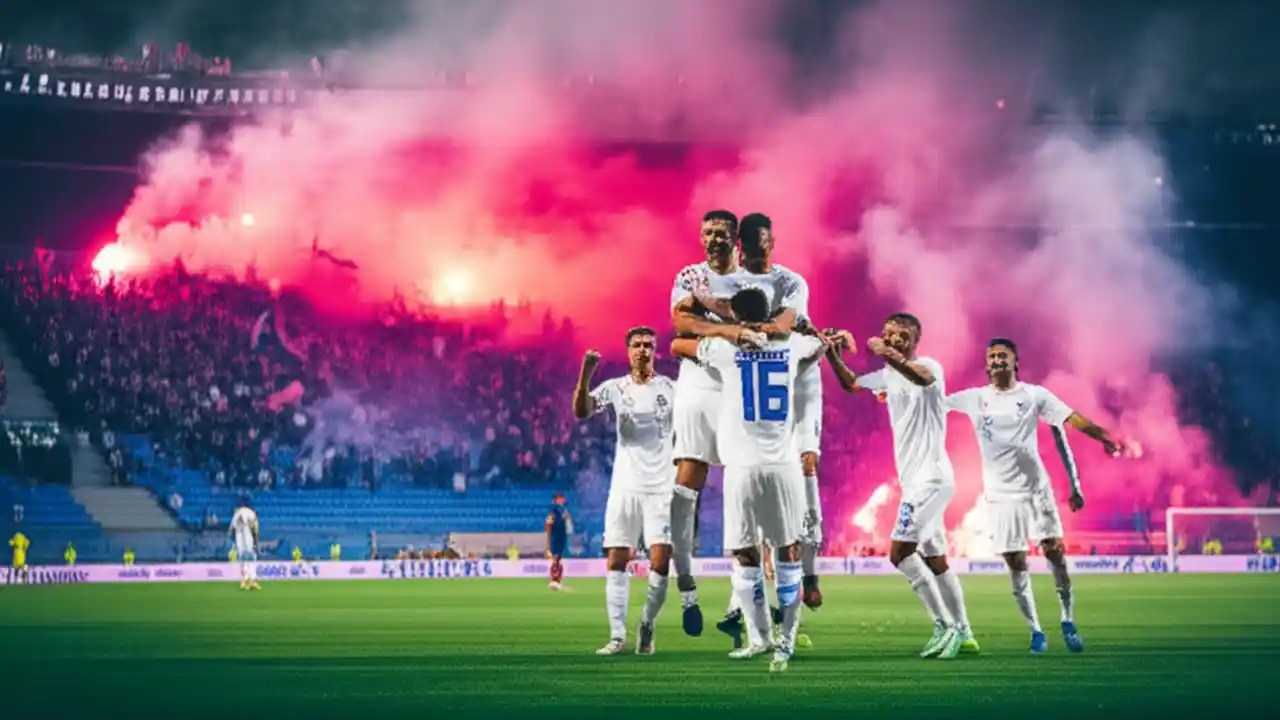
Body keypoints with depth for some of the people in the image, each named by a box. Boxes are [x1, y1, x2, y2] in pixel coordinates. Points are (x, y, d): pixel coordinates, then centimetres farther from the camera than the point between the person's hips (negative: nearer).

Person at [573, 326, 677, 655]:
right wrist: (586, 374, -25)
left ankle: (647, 625, 13)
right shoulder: (615, 388, 4)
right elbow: (581, 411, -11)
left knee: (660, 563, -8)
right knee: (617, 561, -3)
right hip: (625, 488, 1)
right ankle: (617, 636, 1)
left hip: (661, 488, 0)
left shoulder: (670, 388, 5)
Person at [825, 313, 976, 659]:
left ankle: (945, 626, -12)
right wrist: (833, 357, 6)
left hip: (930, 476, -10)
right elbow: (851, 384, 26)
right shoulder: (888, 376, 14)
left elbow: (922, 377, -35)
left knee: (900, 552, -15)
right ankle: (962, 633, 17)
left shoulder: (929, 366, -11)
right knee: (935, 560, 12)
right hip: (916, 479, 10)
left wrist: (890, 354, -54)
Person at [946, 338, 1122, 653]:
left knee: (1054, 550, -7)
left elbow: (1072, 418, -9)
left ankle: (1068, 621, 6)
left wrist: (1104, 437, -22)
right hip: (1001, 494, 1)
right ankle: (1035, 632, 9)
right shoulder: (975, 399, 4)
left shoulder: (1034, 395, -1)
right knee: (1016, 563, 0)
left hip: (1035, 487, -1)